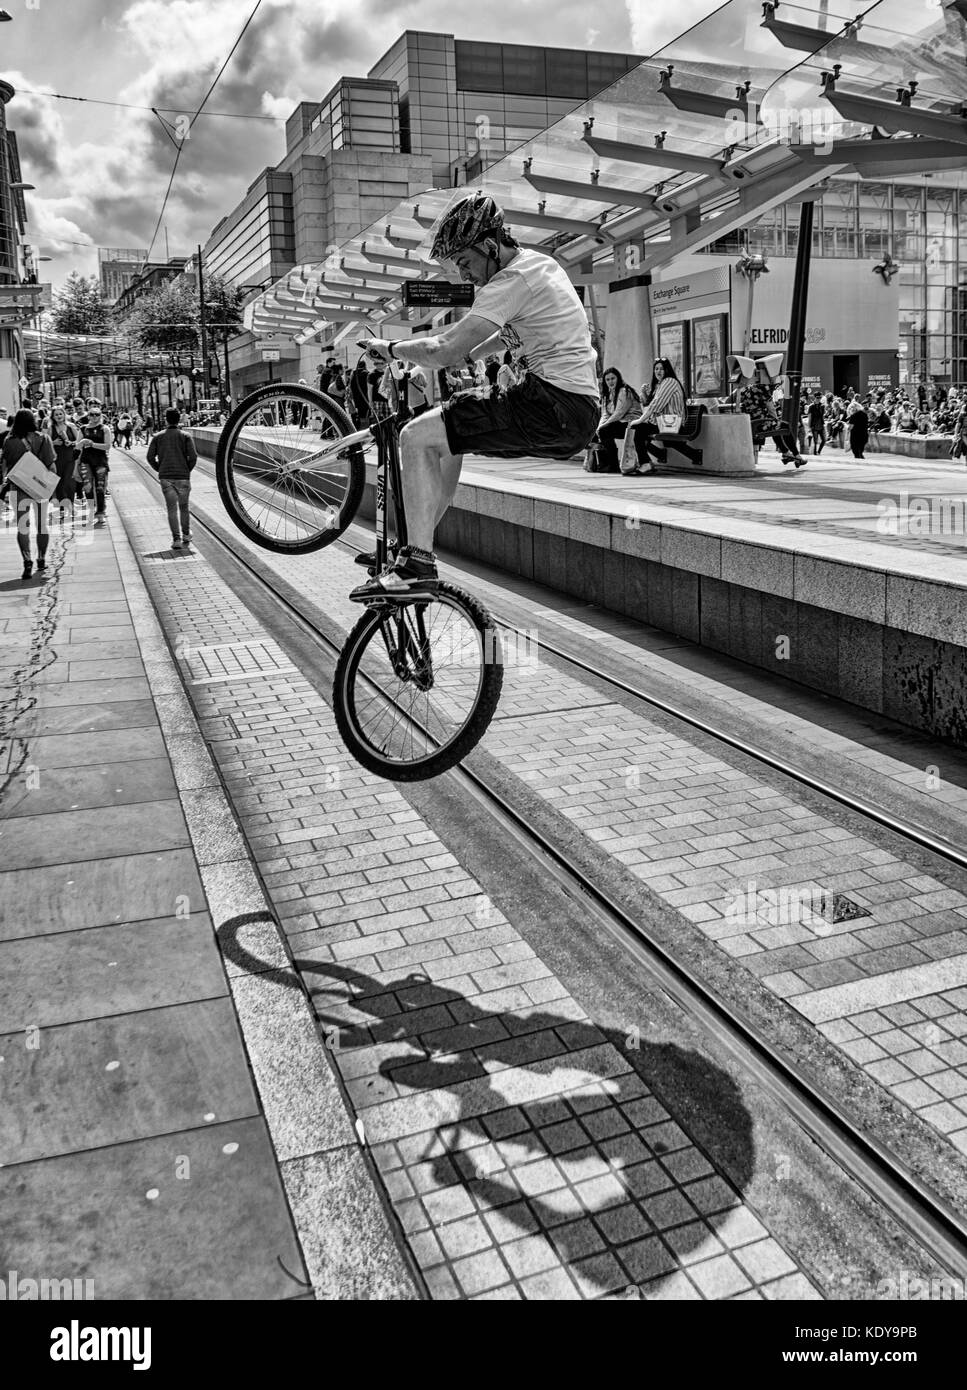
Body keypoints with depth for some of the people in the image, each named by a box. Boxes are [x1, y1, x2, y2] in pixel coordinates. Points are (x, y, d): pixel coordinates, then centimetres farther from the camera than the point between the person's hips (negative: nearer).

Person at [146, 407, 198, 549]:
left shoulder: (158, 437, 4)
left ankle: (176, 539, -6)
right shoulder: (185, 436, -1)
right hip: (183, 477, -1)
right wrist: (188, 469, 5)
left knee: (172, 508, 1)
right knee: (184, 507, 15)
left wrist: (160, 470, 11)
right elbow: (193, 456, -10)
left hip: (165, 477, 1)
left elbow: (150, 457, 0)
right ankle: (186, 535, 24)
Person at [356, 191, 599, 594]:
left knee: (417, 436, -11)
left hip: (555, 409, -10)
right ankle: (417, 545, 25)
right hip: (580, 407, 10)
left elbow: (446, 351, -18)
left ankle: (418, 563, -11)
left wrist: (390, 348, -2)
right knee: (448, 428, 25)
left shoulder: (512, 282, -13)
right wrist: (464, 354, 25)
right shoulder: (541, 264, 18)